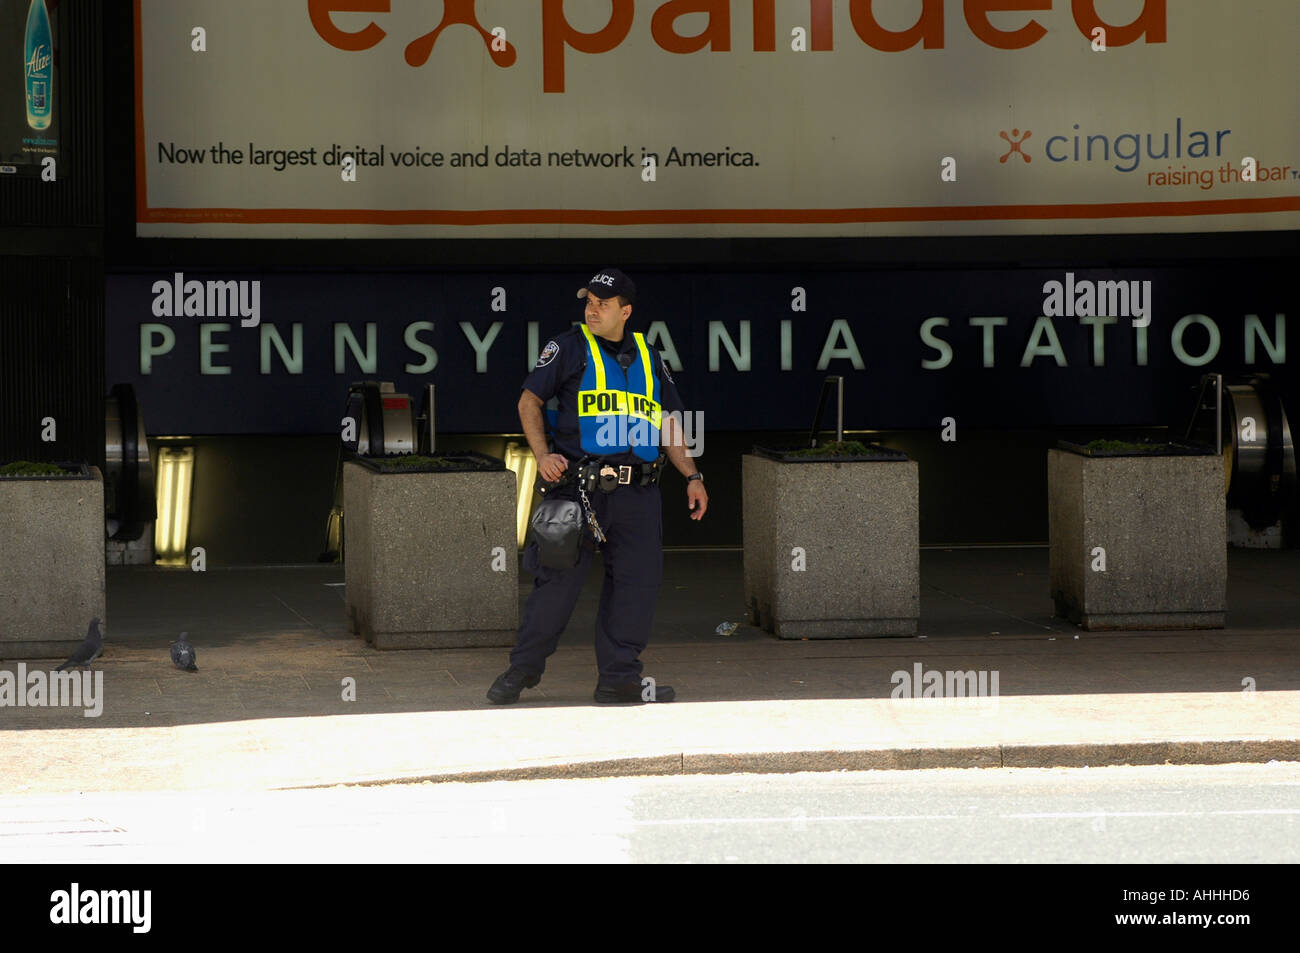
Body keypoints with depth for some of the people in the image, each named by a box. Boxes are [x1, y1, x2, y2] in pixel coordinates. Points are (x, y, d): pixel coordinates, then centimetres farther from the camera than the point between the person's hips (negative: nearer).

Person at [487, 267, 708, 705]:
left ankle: (619, 677, 8)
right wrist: (543, 455, -12)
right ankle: (524, 667, 8)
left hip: (637, 491, 4)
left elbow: (669, 424, 22)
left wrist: (692, 477, 12)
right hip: (579, 484, -4)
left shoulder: (649, 358, 17)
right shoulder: (569, 348, 5)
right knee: (559, 577, -5)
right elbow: (529, 401, 3)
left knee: (636, 582, 0)